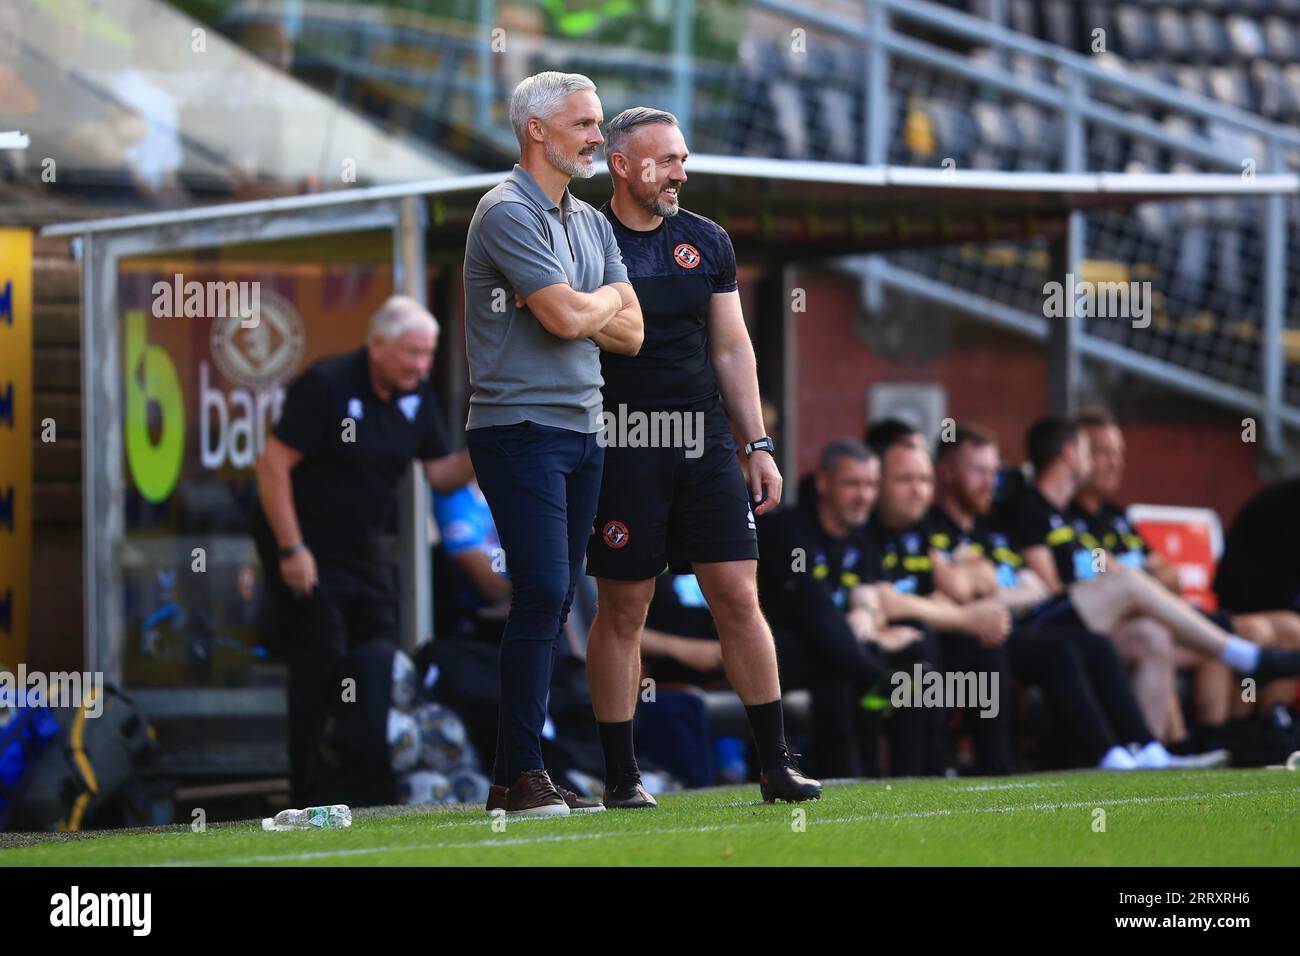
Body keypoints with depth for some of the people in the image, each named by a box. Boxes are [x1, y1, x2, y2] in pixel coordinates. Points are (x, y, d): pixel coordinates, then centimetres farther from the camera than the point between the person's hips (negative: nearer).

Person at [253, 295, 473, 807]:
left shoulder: (417, 396, 3)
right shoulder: (326, 386, -18)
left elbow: (440, 473, 4)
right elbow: (273, 464, -19)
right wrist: (291, 550, -22)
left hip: (362, 550, 7)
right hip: (305, 546, -7)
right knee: (321, 669, -11)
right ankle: (313, 798, -7)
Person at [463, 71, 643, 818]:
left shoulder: (591, 223, 17)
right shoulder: (507, 213, -10)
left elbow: (630, 332, 11)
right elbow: (566, 318, -19)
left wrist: (576, 307, -7)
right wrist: (606, 297, 2)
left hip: (581, 429, 8)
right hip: (521, 427, -8)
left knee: (555, 604, 6)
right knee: (543, 594, -14)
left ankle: (522, 774, 9)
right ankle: (520, 777, -11)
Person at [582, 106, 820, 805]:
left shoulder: (707, 242, 12)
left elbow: (731, 350, 16)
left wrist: (759, 445, 11)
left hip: (704, 446, 4)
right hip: (622, 451, -4)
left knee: (739, 597, -1)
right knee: (621, 610, 1)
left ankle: (775, 765, 4)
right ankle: (620, 775, 8)